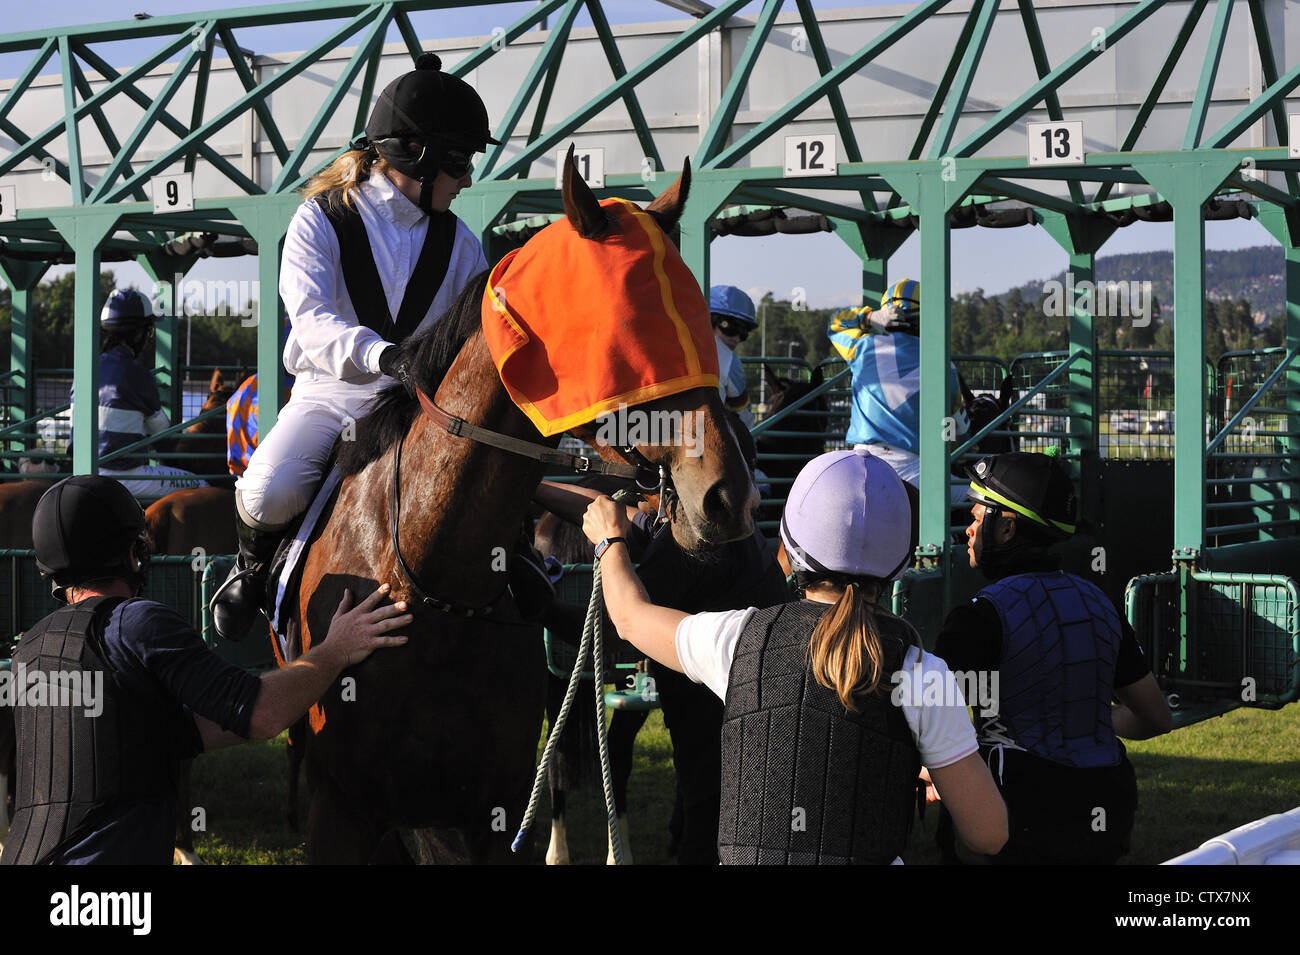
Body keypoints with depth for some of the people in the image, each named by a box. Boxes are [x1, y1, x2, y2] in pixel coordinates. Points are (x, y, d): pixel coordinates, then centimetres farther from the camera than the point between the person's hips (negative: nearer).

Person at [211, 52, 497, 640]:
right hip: (330, 394, -3)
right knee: (269, 493, -30)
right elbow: (312, 318, -23)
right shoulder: (321, 221, -6)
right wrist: (381, 355, -41)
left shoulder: (458, 243, 9)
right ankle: (254, 567, 6)